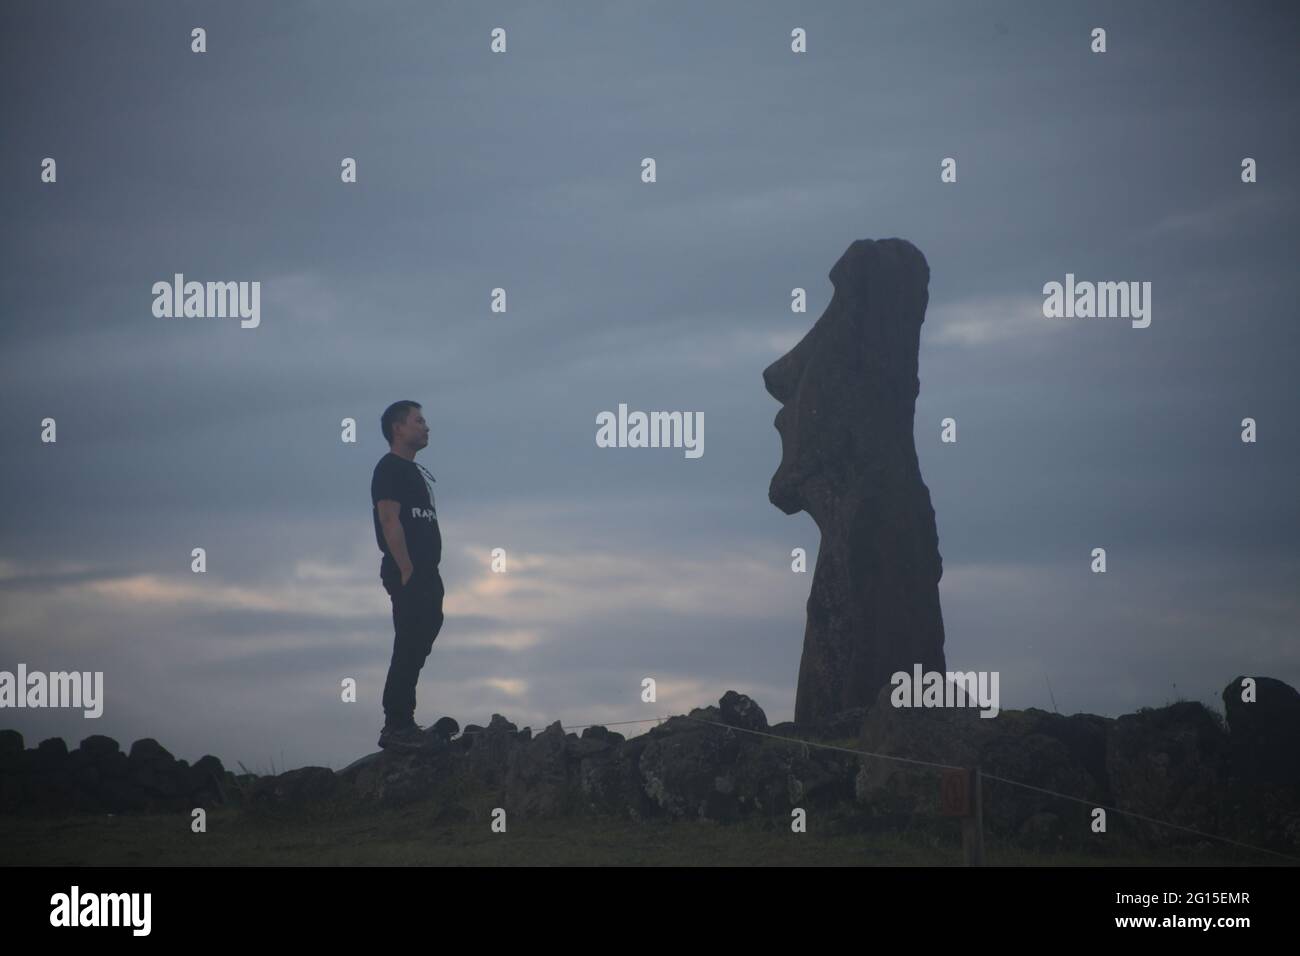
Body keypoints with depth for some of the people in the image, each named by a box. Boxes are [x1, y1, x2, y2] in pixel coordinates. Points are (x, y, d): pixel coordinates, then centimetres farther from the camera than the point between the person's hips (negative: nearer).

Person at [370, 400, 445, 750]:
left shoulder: (416, 471, 20)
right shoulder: (389, 469, -9)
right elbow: (390, 521, -17)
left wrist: (431, 576, 18)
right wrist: (407, 571, -22)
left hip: (424, 573, 10)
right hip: (407, 575, -10)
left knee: (417, 647, 11)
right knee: (409, 648, -11)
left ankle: (402, 722, 16)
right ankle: (396, 725, -10)